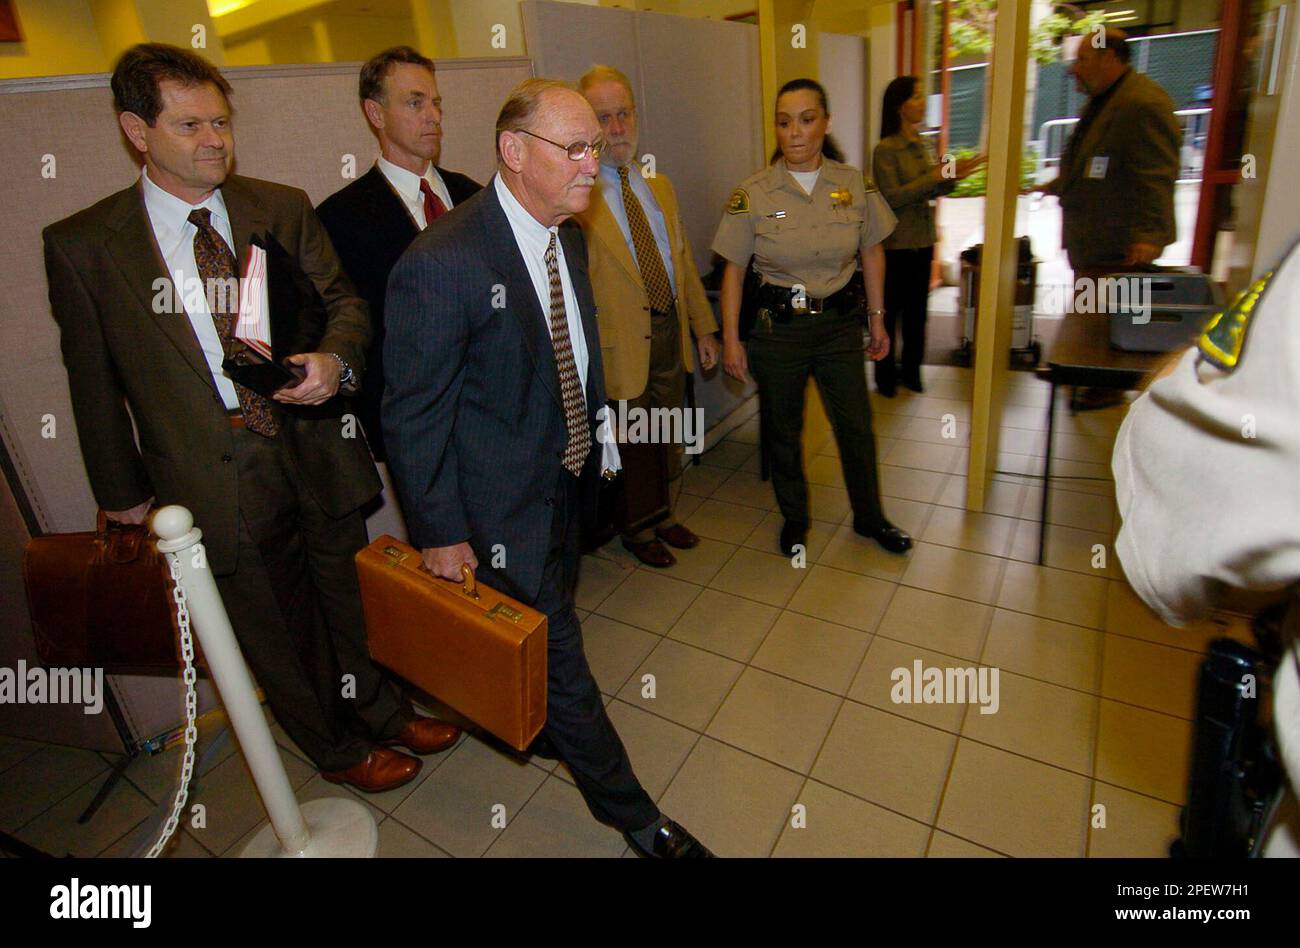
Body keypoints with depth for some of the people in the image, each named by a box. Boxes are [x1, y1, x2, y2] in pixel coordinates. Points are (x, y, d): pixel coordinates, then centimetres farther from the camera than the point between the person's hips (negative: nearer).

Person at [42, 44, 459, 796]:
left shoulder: (284, 209, 1)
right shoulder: (84, 245, -5)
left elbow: (344, 301, 3)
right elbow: (94, 382, 1)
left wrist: (336, 358, -20)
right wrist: (125, 492, 6)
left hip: (312, 449, 2)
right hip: (217, 486, -1)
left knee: (352, 599, 19)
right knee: (277, 631, 16)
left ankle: (382, 710, 47)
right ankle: (337, 748, 42)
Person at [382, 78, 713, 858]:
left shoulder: (568, 236, 2)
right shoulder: (441, 264, -25)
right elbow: (414, 415, -19)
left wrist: (597, 436, 15)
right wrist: (440, 533, -14)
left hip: (570, 479, 8)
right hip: (505, 506, -7)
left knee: (544, 633, 27)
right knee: (559, 655, 7)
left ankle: (540, 727, 57)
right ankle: (633, 815, 28)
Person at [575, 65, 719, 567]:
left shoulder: (660, 186, 10)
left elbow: (684, 260, 14)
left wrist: (704, 327, 11)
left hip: (672, 330, 7)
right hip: (620, 339, -6)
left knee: (670, 437, 20)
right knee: (631, 443, 11)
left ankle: (664, 515, 42)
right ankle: (636, 529, 34)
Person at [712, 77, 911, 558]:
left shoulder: (855, 184, 0)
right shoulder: (753, 194, -7)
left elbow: (872, 253, 9)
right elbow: (733, 269, -4)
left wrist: (877, 318, 9)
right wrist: (731, 339, -6)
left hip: (840, 321, 2)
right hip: (778, 325, -2)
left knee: (857, 426, 10)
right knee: (782, 429, 10)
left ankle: (869, 517, 33)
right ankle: (794, 519, 33)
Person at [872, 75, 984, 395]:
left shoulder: (919, 144, 12)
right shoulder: (886, 149, -10)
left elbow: (927, 191, 16)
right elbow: (892, 197, -17)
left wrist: (952, 178, 0)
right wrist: (934, 177, -18)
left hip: (922, 241, 7)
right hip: (896, 245, -7)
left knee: (917, 310, 12)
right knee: (890, 311, 1)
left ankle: (911, 371, 22)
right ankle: (885, 377, 12)